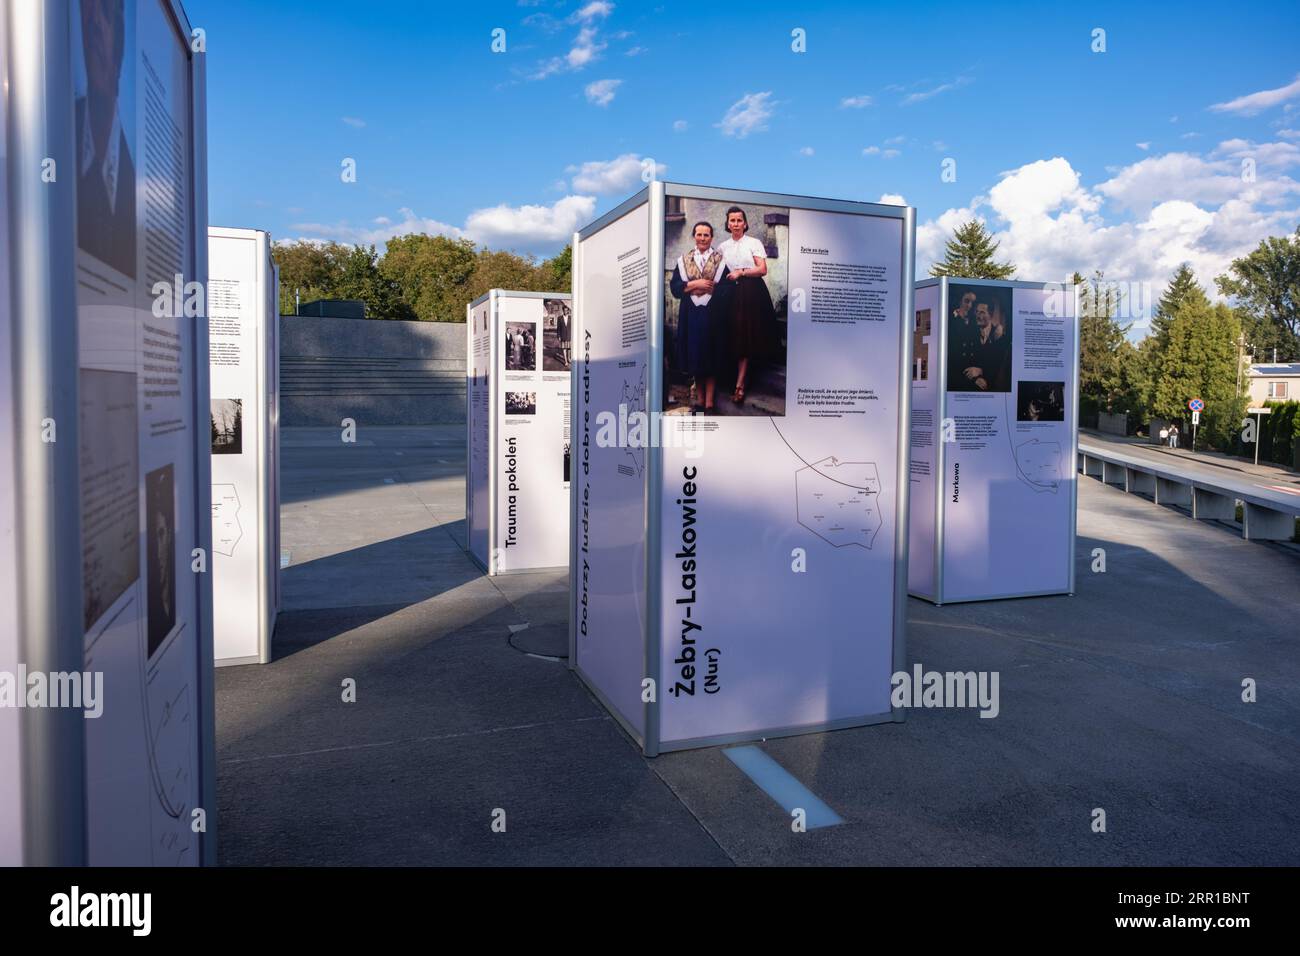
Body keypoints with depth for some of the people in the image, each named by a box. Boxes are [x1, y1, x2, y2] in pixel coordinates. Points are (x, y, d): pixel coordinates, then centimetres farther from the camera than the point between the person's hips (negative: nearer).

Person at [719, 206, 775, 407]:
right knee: (734, 338, -2)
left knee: (746, 338, -5)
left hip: (752, 293, -3)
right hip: (732, 293, 3)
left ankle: (739, 385, -6)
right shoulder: (722, 247, 14)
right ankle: (740, 382, 8)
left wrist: (741, 272, -14)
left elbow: (763, 269, -5)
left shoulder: (754, 243, 3)